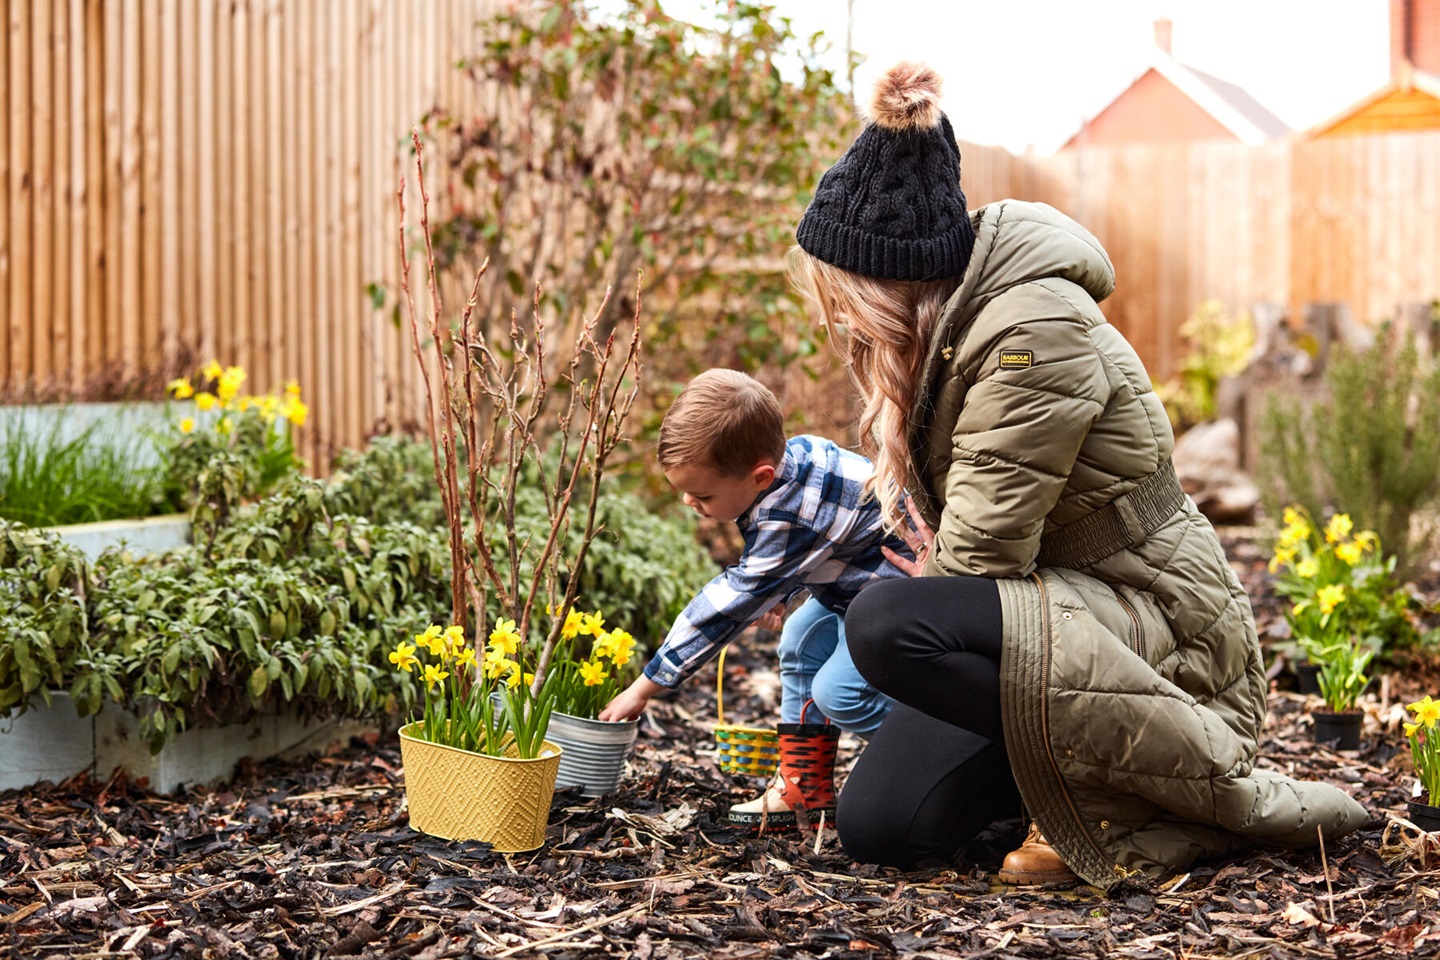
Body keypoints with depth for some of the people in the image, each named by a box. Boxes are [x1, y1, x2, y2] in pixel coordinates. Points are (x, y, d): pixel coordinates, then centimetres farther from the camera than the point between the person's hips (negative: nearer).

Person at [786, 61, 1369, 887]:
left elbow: (980, 550, -22)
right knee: (879, 824, -5)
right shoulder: (955, 318, 6)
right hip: (1060, 606, 8)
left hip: (1165, 630, -8)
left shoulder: (1034, 332, -24)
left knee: (888, 627, -32)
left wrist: (917, 626, -5)